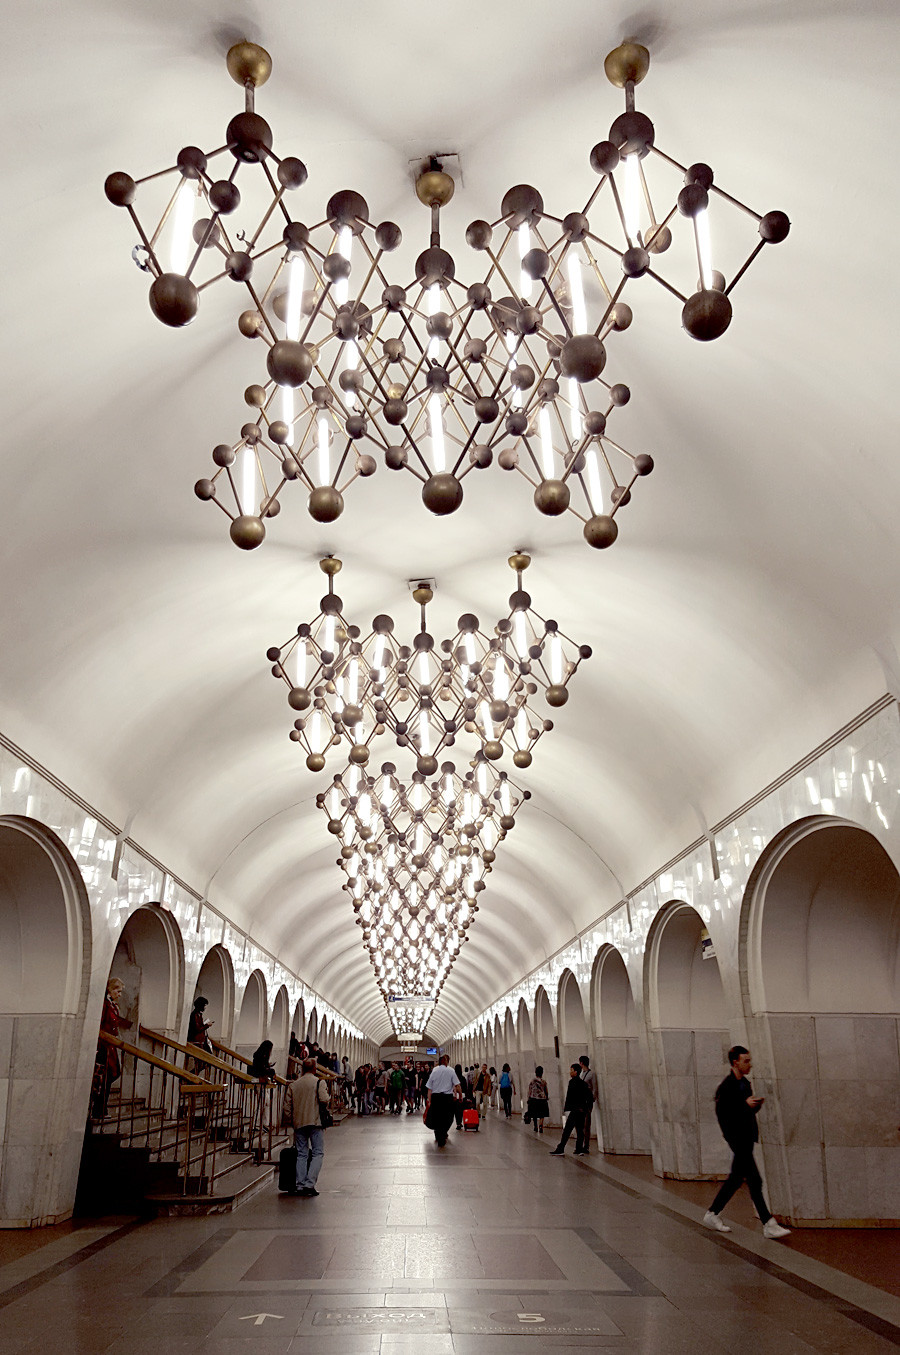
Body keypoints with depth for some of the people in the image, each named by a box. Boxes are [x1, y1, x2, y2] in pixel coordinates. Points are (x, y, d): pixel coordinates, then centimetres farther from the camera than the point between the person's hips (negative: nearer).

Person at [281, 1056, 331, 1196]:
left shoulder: (293, 1085, 11)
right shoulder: (319, 1082, -3)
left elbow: (287, 1107, 10)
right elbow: (324, 1099, -16)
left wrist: (290, 1122, 18)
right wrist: (327, 1094, 5)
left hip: (299, 1123, 4)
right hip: (316, 1122, -4)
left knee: (301, 1154, 11)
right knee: (318, 1153, 1)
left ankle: (300, 1185, 7)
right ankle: (310, 1183, -11)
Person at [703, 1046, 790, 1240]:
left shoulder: (745, 1083, 13)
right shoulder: (726, 1086, -15)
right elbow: (721, 1113, -19)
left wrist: (756, 1104, -1)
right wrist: (745, 1104, -22)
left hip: (747, 1138, 9)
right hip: (737, 1138, -9)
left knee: (736, 1179, 15)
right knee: (754, 1180, -7)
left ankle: (712, 1214, 25)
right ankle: (768, 1225, -1)